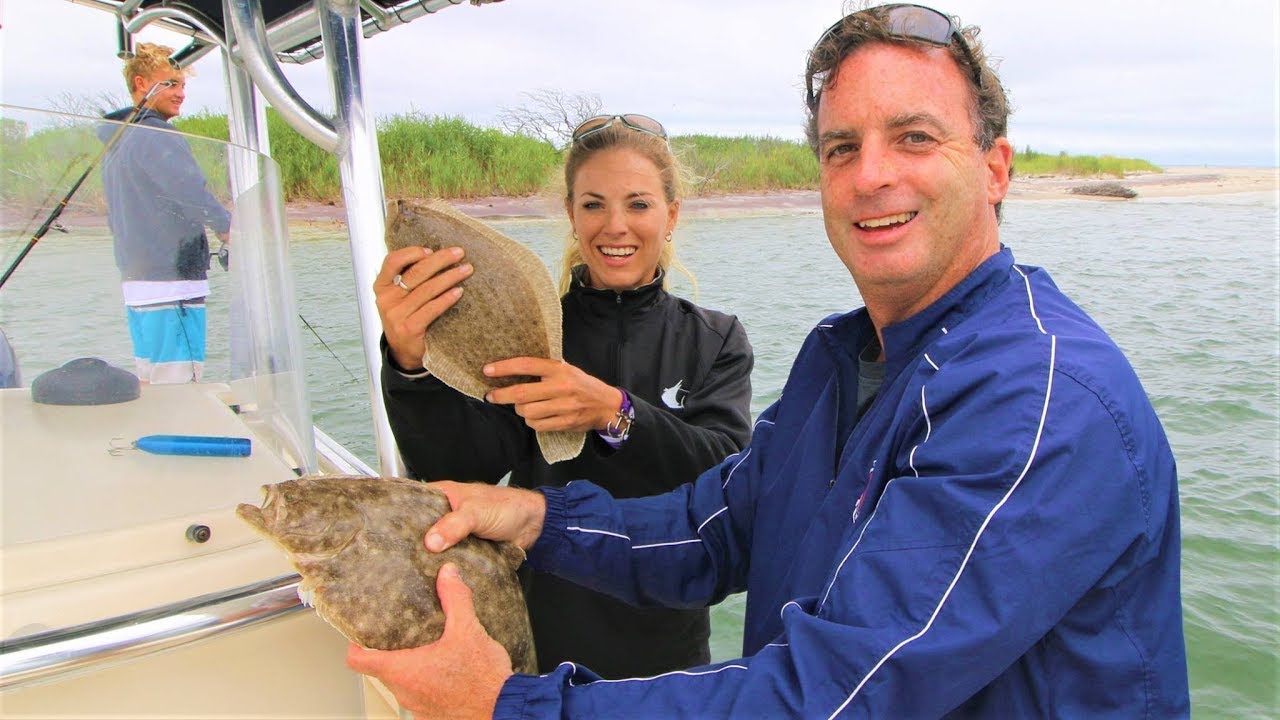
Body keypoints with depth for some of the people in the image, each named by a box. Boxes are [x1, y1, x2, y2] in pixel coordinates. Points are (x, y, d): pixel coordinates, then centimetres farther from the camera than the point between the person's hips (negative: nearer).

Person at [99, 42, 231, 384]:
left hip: (134, 283, 10)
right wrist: (229, 229, -7)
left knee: (148, 387, 15)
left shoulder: (115, 143, 19)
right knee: (179, 391, -8)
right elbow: (194, 195, -21)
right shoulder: (158, 136, -11)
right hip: (172, 283, -10)